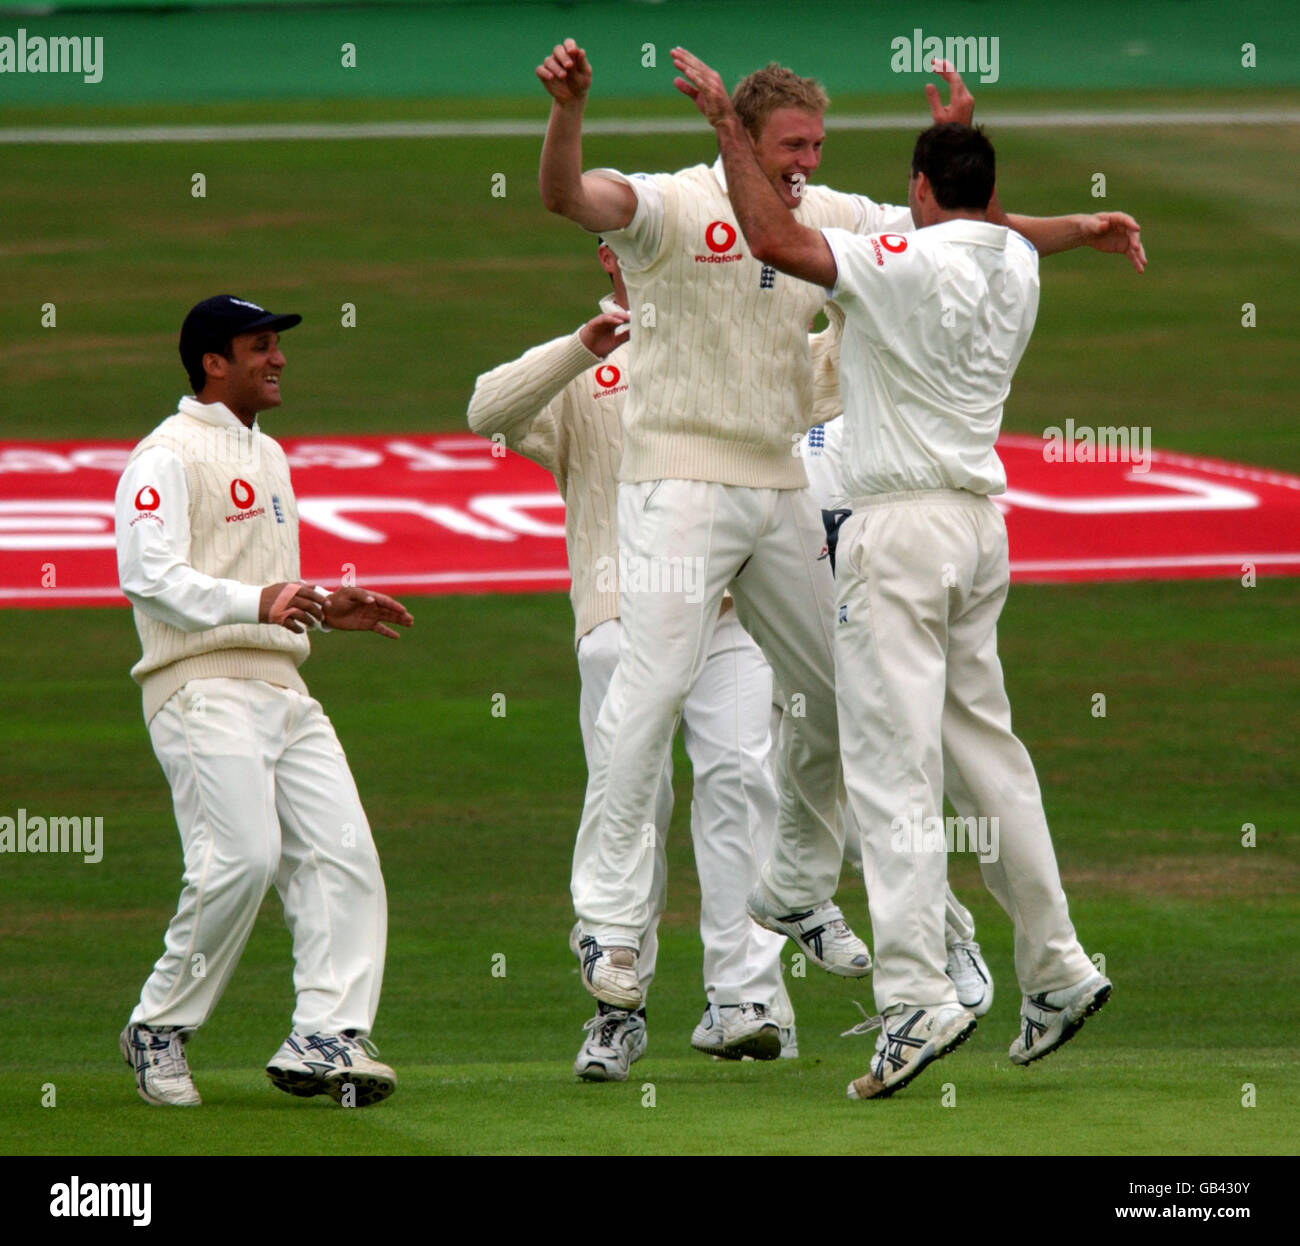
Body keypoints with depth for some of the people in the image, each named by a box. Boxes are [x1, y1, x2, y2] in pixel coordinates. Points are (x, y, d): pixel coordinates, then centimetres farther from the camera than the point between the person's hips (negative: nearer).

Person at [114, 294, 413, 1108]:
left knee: (343, 851, -8)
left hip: (283, 691, 9)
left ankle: (327, 1039, -14)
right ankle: (160, 1031, -4)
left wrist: (326, 608, 15)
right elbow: (149, 575, -16)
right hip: (204, 689, -9)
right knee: (243, 857, -20)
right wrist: (258, 602, -27)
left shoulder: (269, 457, 26)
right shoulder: (169, 455, -3)